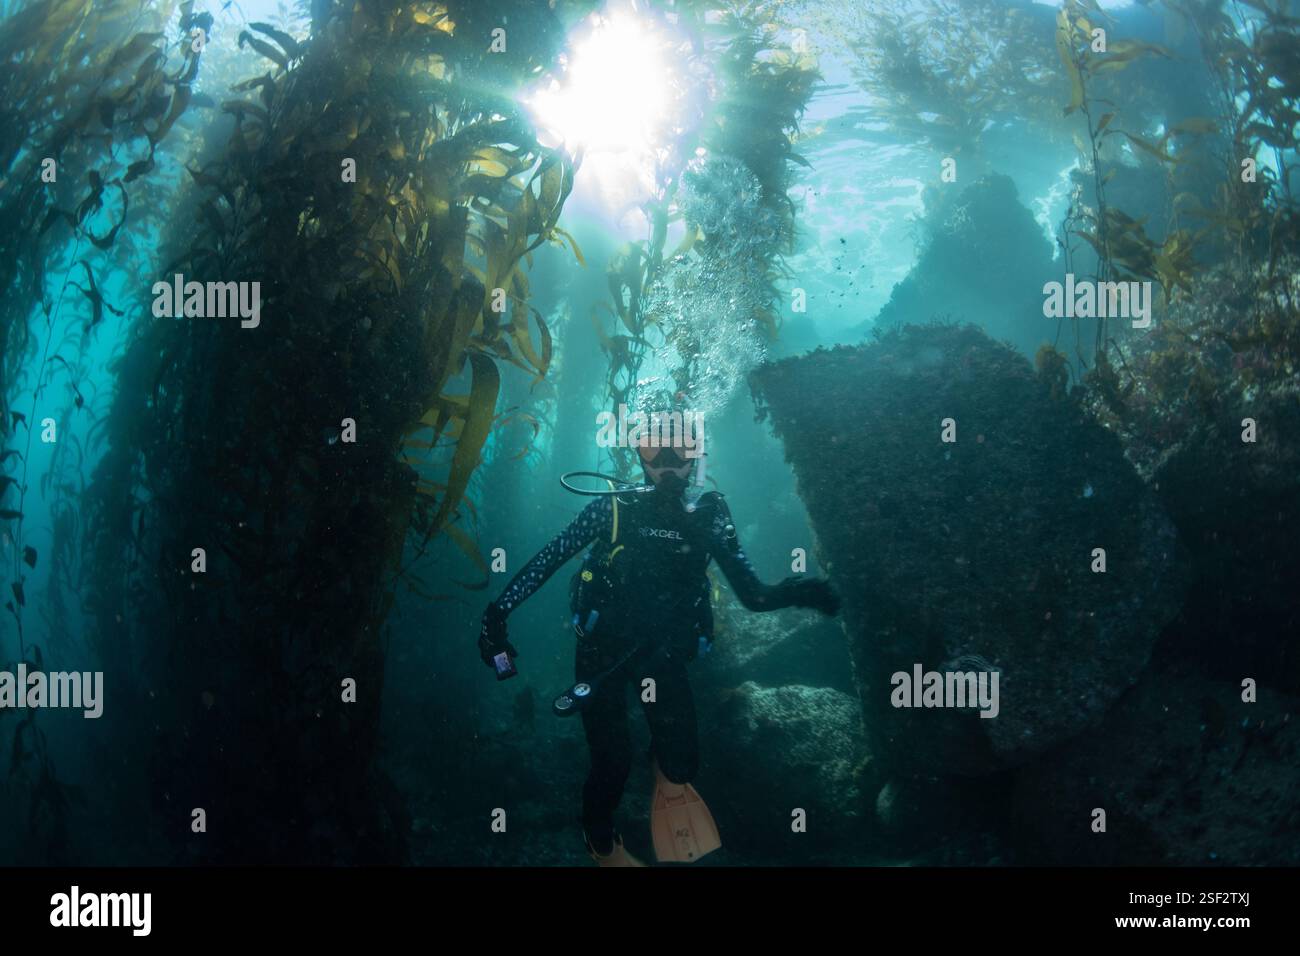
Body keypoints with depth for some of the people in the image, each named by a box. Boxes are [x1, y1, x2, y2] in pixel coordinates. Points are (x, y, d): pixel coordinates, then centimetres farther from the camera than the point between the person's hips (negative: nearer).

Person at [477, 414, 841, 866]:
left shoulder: (709, 516, -4)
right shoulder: (614, 509, -9)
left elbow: (752, 593, -9)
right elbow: (548, 559, -8)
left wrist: (796, 592, -29)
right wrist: (499, 610, -16)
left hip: (661, 651, 1)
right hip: (603, 647, -1)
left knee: (681, 759, -20)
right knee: (611, 762, -2)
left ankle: (671, 776, 18)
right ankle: (603, 847, 27)